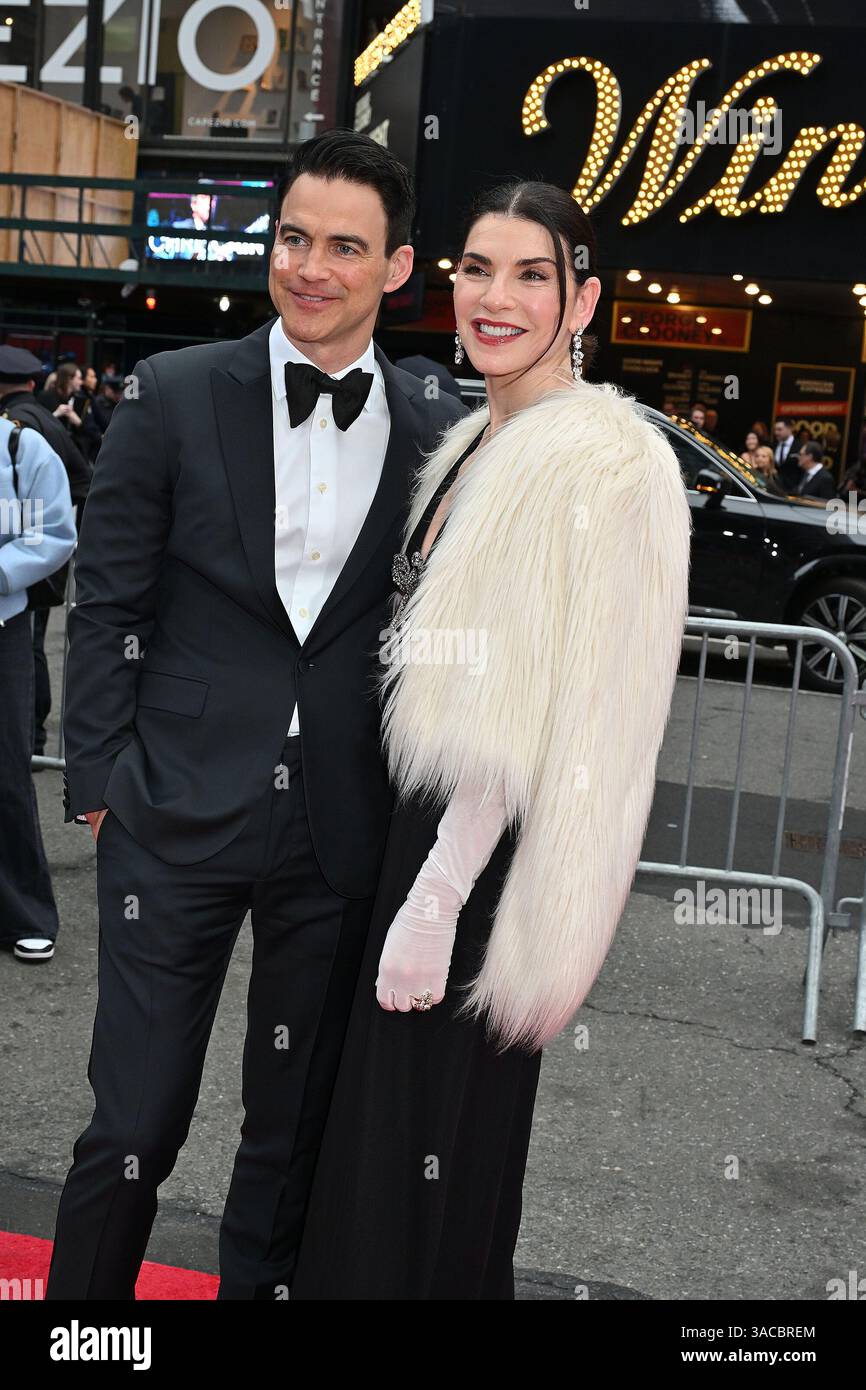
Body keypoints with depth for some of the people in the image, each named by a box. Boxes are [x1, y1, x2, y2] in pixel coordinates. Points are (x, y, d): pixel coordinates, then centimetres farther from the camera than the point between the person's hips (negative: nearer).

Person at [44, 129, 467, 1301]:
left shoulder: (437, 437, 3)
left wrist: (415, 807, 5)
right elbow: (107, 602, 0)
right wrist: (101, 783, -4)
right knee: (134, 1125, 4)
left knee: (295, 1126, 15)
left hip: (341, 837, 2)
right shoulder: (175, 394, -2)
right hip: (180, 813, -2)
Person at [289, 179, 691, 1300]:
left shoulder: (601, 457, -18)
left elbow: (538, 708, -21)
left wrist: (438, 898, -20)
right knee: (384, 1131, 20)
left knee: (432, 1152, 6)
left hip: (489, 851, -9)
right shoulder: (474, 441, 11)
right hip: (422, 820, 9)